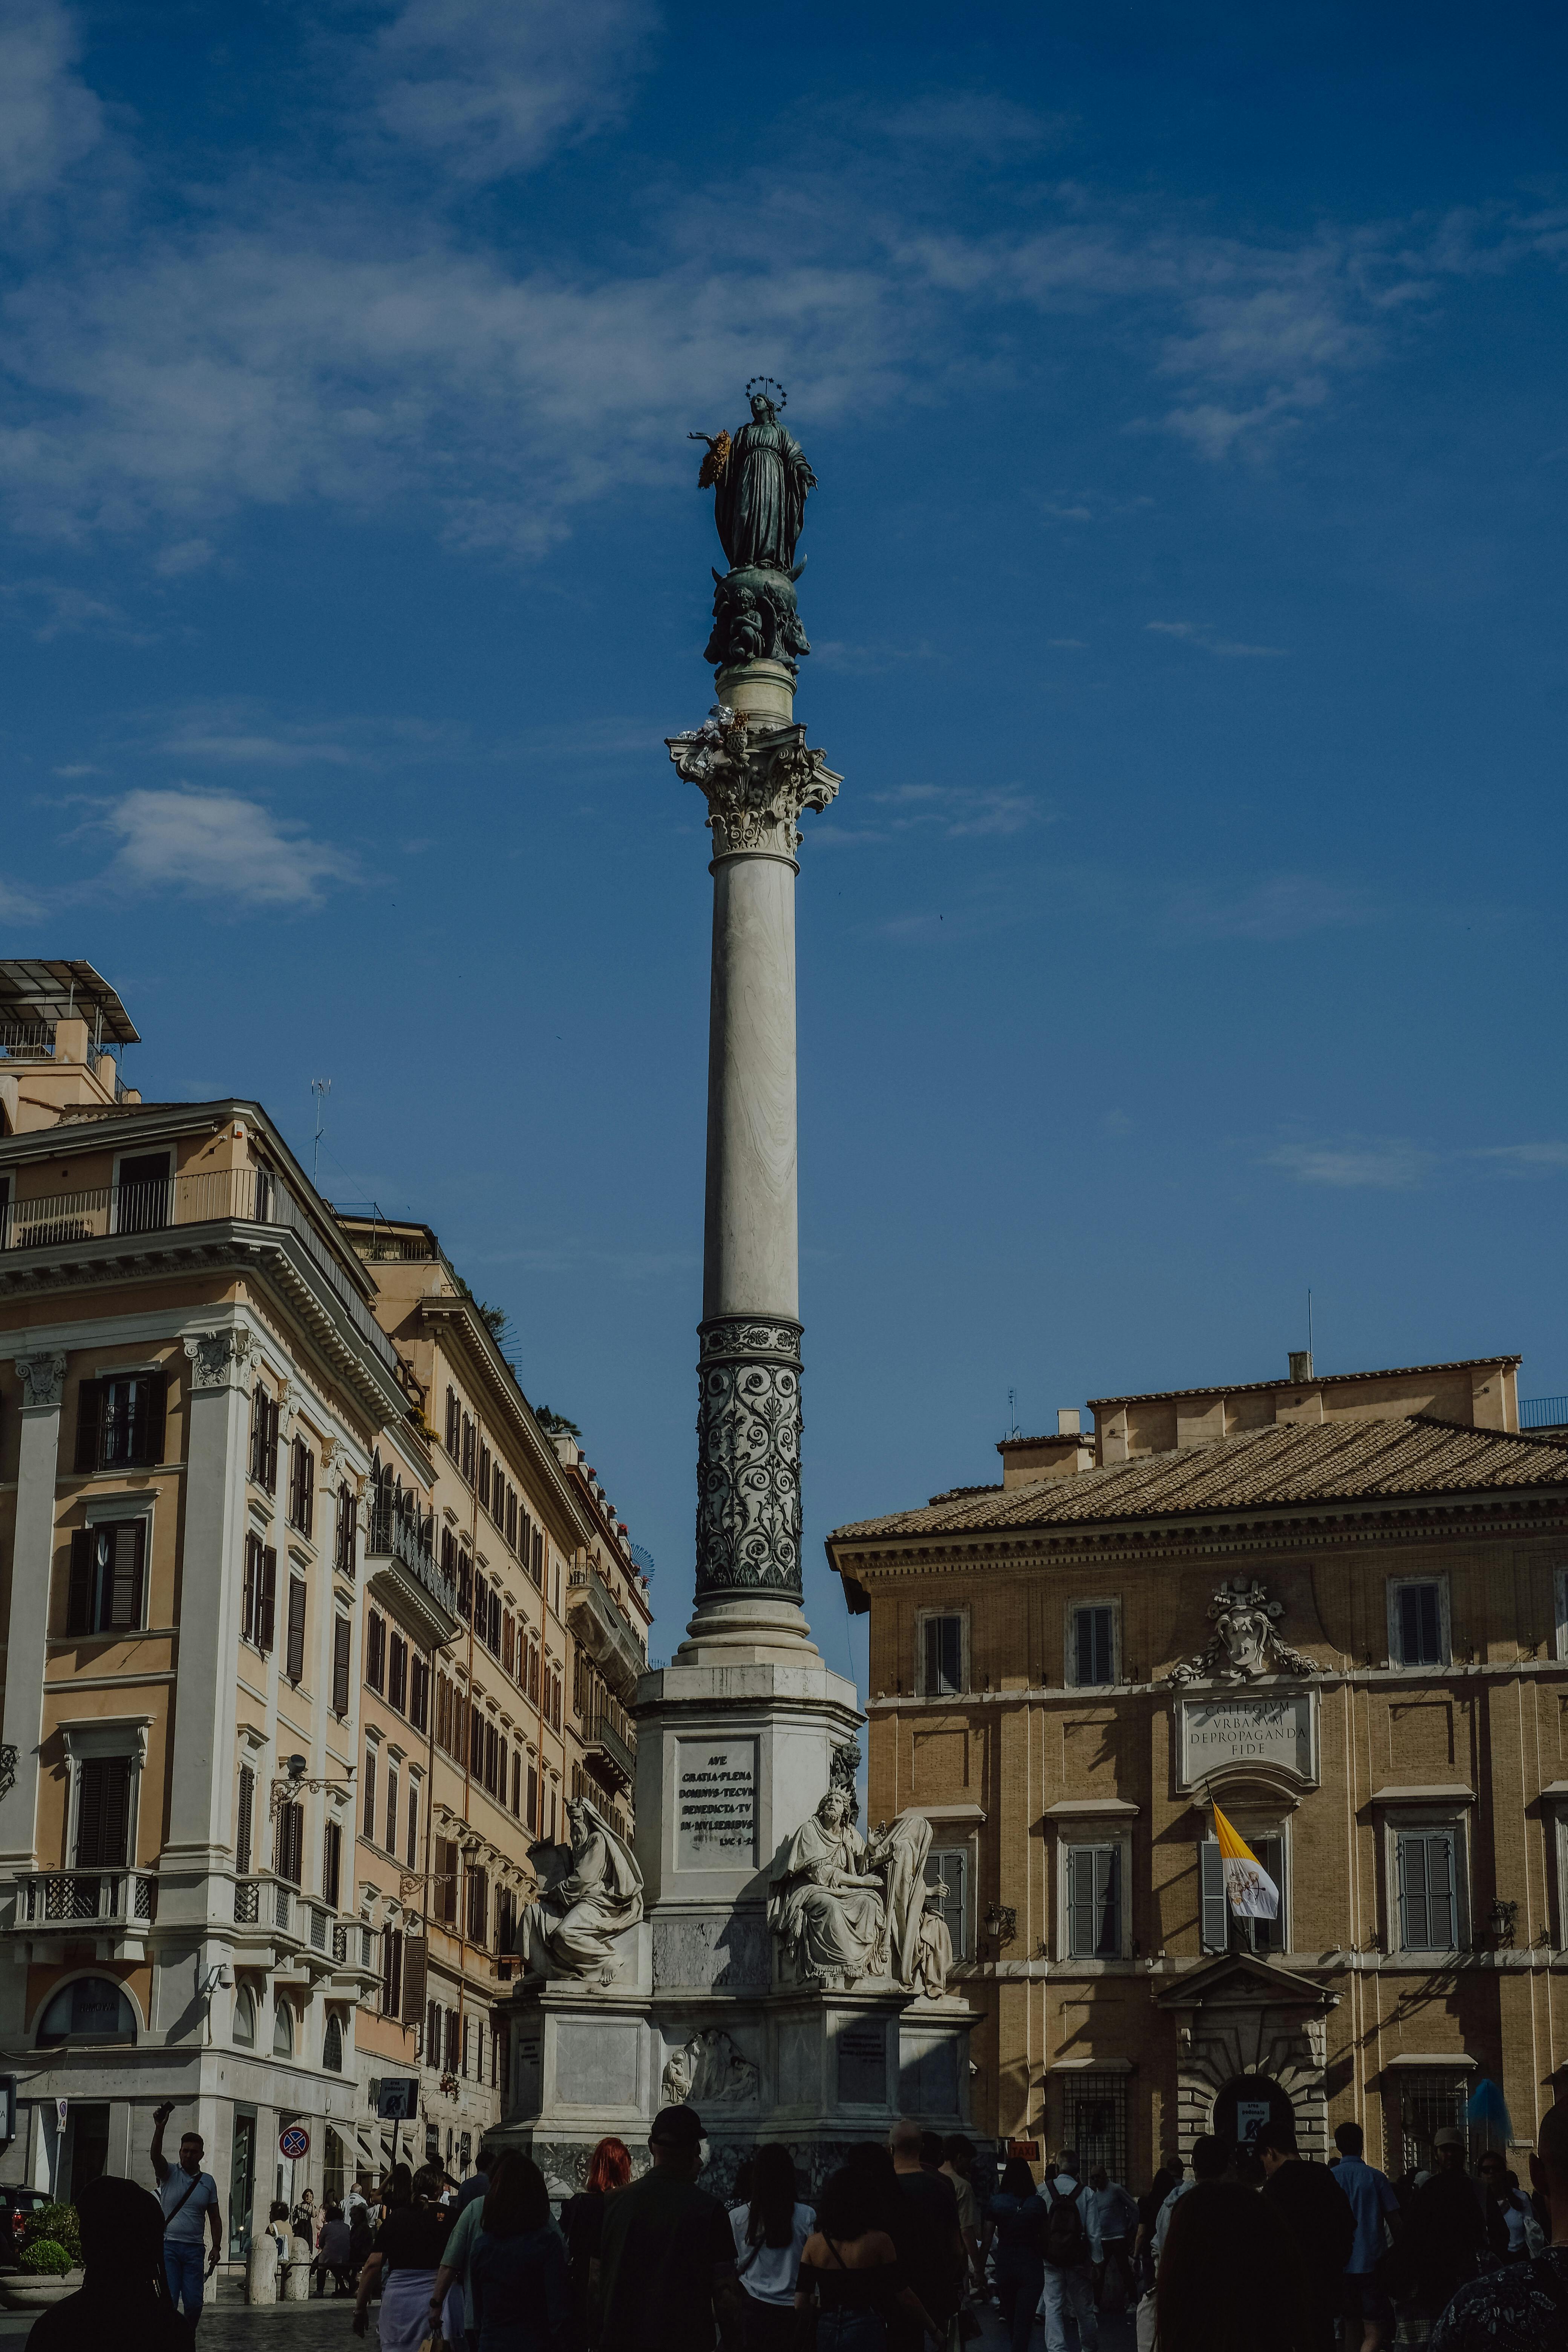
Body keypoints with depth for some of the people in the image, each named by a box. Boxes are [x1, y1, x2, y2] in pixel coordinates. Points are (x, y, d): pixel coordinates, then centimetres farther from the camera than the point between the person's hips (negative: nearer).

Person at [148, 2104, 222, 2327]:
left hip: (194, 2249, 3)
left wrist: (217, 2247, 4)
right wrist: (160, 2128, -35)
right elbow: (156, 2156, -18)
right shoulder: (170, 2174, 3)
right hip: (168, 2246, -2)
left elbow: (215, 2218, 14)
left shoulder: (208, 2182, 11)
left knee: (194, 2304, -1)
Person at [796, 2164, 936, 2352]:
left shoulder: (814, 2243, 0)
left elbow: (801, 2305, -1)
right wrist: (933, 2329, 9)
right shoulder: (879, 2241, -9)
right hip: (866, 2331, -3)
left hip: (826, 2330, 3)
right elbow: (904, 2297, -5)